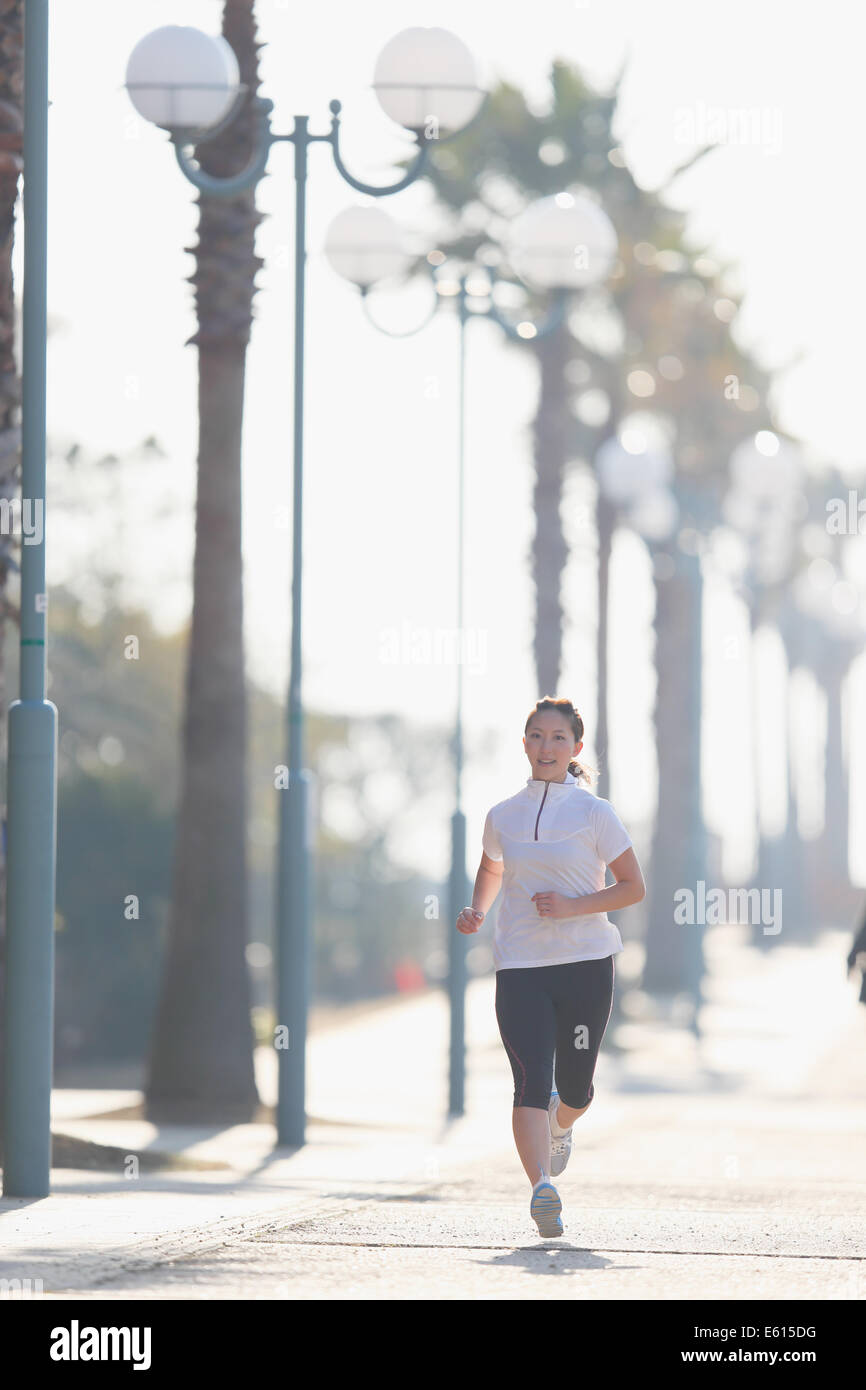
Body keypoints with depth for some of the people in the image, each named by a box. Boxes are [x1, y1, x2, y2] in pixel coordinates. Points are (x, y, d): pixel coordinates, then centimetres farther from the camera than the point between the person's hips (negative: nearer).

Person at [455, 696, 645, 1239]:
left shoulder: (594, 813, -1)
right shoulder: (503, 816, 9)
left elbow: (634, 887, 1)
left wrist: (573, 906, -13)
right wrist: (477, 909, 7)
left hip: (586, 964, -1)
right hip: (519, 967, 1)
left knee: (574, 1087, 8)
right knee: (531, 1080, -17)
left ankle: (560, 1125, 45)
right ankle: (542, 1187, -28)